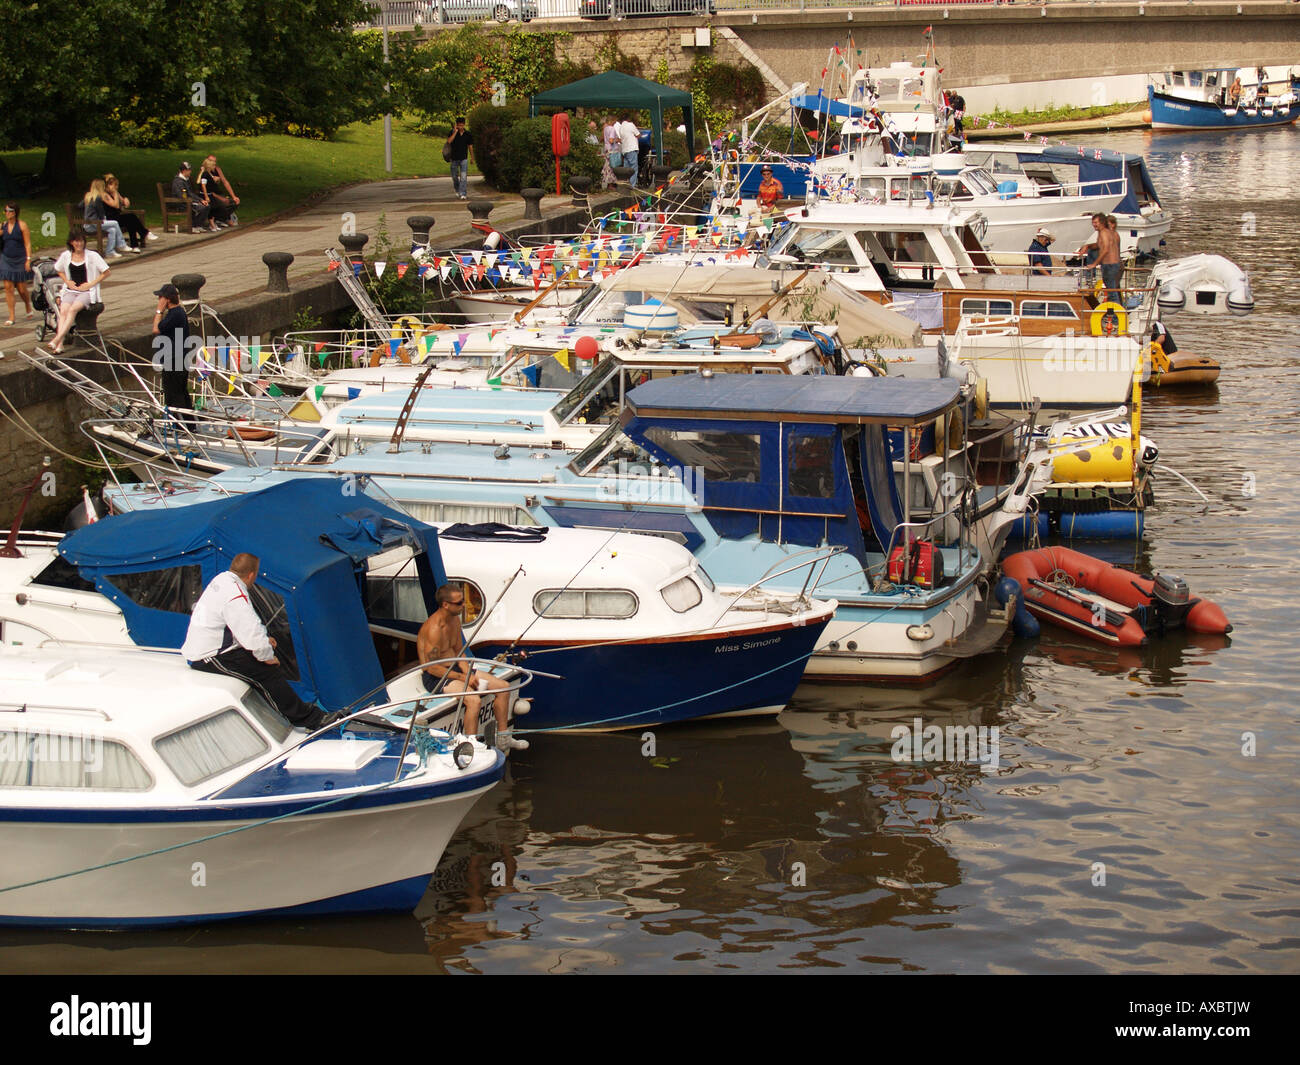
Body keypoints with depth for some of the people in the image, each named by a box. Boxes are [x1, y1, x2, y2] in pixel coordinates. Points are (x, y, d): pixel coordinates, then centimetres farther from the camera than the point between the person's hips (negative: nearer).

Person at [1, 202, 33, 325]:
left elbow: (27, 244, -7)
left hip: (20, 260, -3)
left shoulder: (22, 225, -6)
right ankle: (11, 317, -1)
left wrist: (28, 260, -14)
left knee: (22, 289, 4)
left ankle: (28, 307, 36)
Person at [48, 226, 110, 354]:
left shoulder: (92, 256, 0)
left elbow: (106, 272, 3)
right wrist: (67, 281, 8)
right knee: (63, 310, -26)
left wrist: (90, 284, -6)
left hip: (87, 292, -3)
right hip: (71, 290, 3)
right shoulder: (66, 256, 9)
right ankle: (60, 345, -37)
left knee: (73, 309, -31)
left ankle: (57, 339, -38)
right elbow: (58, 270, 27)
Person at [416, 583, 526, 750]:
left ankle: (503, 740, 13)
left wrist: (468, 673, -3)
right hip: (435, 678, -10)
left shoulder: (455, 620, 7)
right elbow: (432, 668, -23)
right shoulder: (434, 628, -24)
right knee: (473, 699, -34)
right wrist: (462, 678, -20)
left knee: (503, 686, 5)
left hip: (455, 669, 10)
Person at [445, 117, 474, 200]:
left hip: (464, 158, 0)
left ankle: (463, 194, -13)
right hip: (454, 158, 1)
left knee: (463, 177, -12)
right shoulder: (452, 133, -6)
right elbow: (449, 141, -24)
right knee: (454, 177, 11)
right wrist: (455, 132, -23)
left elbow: (470, 146, 9)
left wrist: (472, 158, 12)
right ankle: (457, 191, 35)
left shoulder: (468, 134, 0)